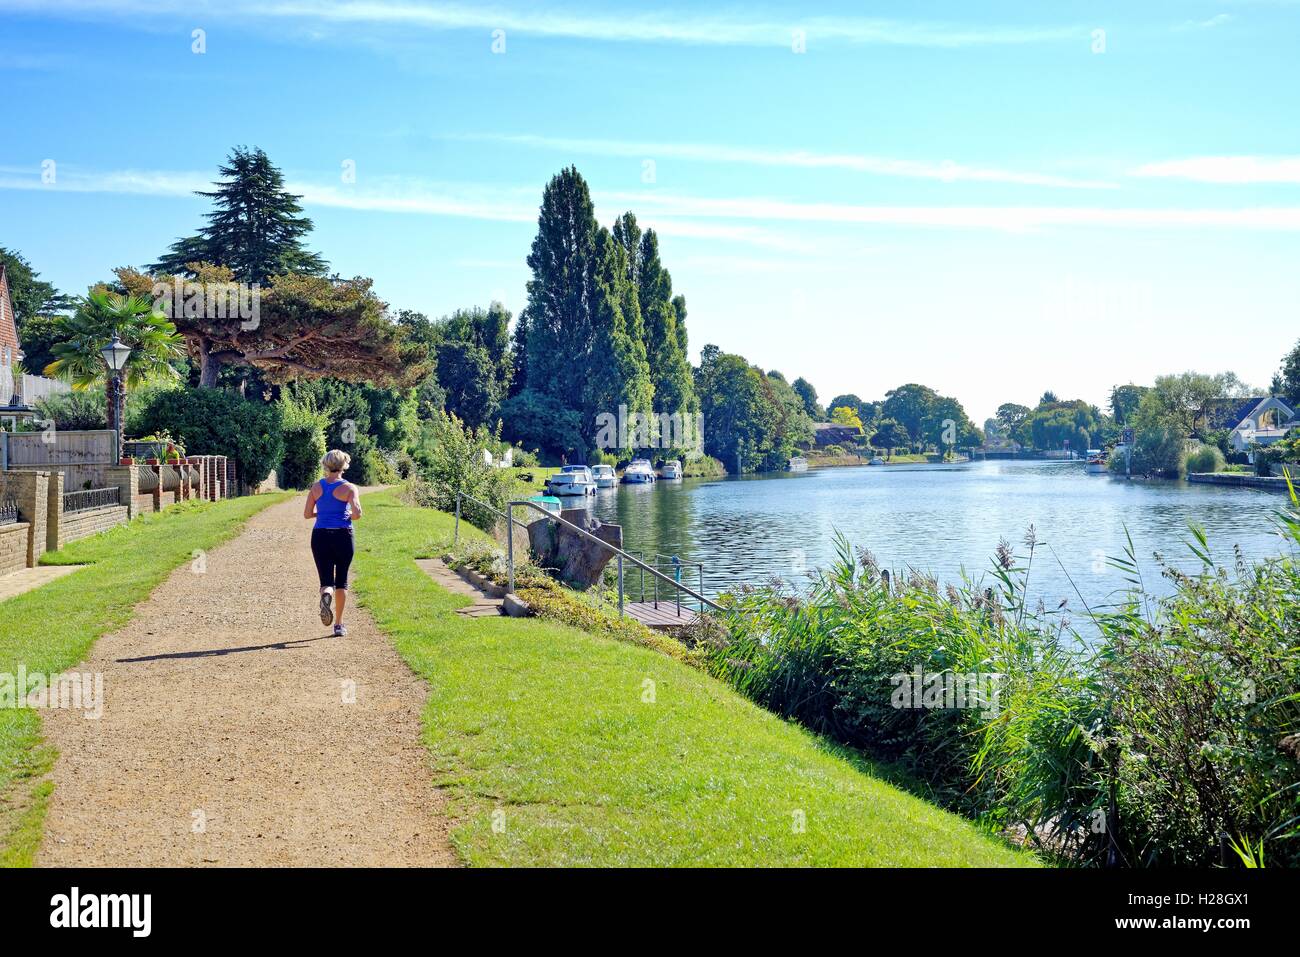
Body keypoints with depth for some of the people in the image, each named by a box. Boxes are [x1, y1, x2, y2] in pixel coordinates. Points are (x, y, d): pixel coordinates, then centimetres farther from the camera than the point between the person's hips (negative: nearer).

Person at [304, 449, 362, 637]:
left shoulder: (316, 487, 5)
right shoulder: (349, 488, -5)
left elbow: (307, 514, 6)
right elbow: (357, 513, -16)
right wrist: (349, 516, 6)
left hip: (320, 536, 2)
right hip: (342, 536, -2)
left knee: (326, 580, 5)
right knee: (341, 581, 12)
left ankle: (326, 594, -32)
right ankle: (339, 625, 13)